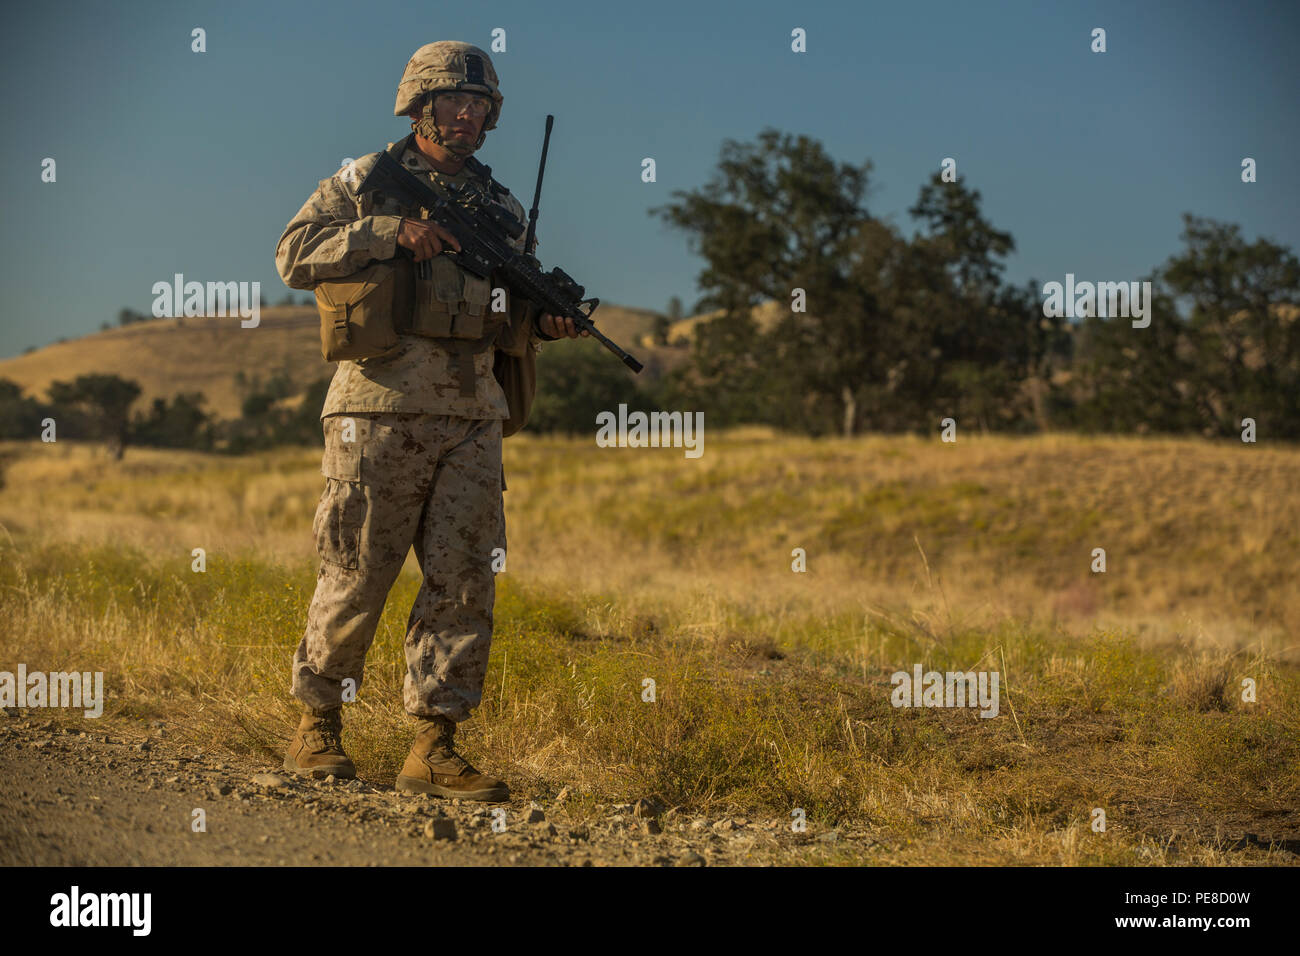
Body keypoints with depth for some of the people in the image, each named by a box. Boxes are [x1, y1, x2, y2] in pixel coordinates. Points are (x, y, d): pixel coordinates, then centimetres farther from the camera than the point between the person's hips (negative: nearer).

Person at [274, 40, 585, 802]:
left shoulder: (501, 206, 18)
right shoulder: (366, 183, 5)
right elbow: (294, 254, -4)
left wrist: (546, 321, 0)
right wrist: (393, 231, -13)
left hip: (472, 414, 4)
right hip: (383, 405, -4)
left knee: (467, 580, -2)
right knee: (358, 574, -1)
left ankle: (434, 747, 2)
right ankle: (318, 724, 16)